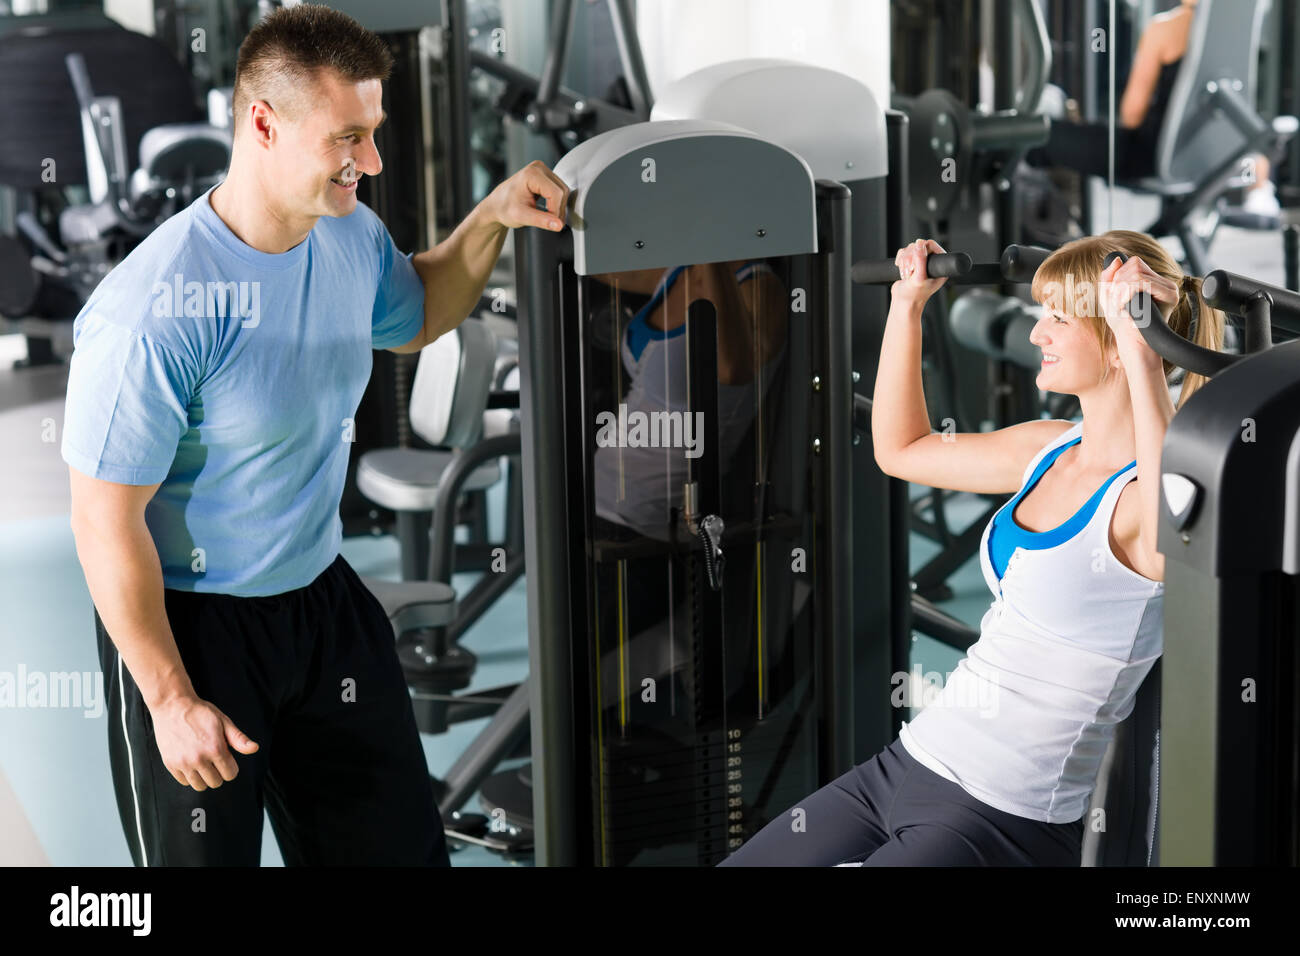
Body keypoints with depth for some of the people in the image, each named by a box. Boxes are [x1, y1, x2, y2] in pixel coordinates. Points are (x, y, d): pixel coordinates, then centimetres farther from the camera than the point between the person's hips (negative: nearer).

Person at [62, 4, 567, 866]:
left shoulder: (351, 234, -5)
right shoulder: (152, 315, -28)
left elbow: (413, 318, 20)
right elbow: (106, 523, -22)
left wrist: (492, 218, 2)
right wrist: (172, 701, -17)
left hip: (322, 597, 7)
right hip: (187, 622, -7)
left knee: (401, 844, 15)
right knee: (207, 855, 8)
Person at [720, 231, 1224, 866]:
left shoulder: (1140, 493, -17)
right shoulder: (1048, 450, 9)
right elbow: (900, 449, 25)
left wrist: (1141, 357, -42)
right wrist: (906, 305, 19)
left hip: (1008, 820, -8)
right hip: (907, 764, 8)